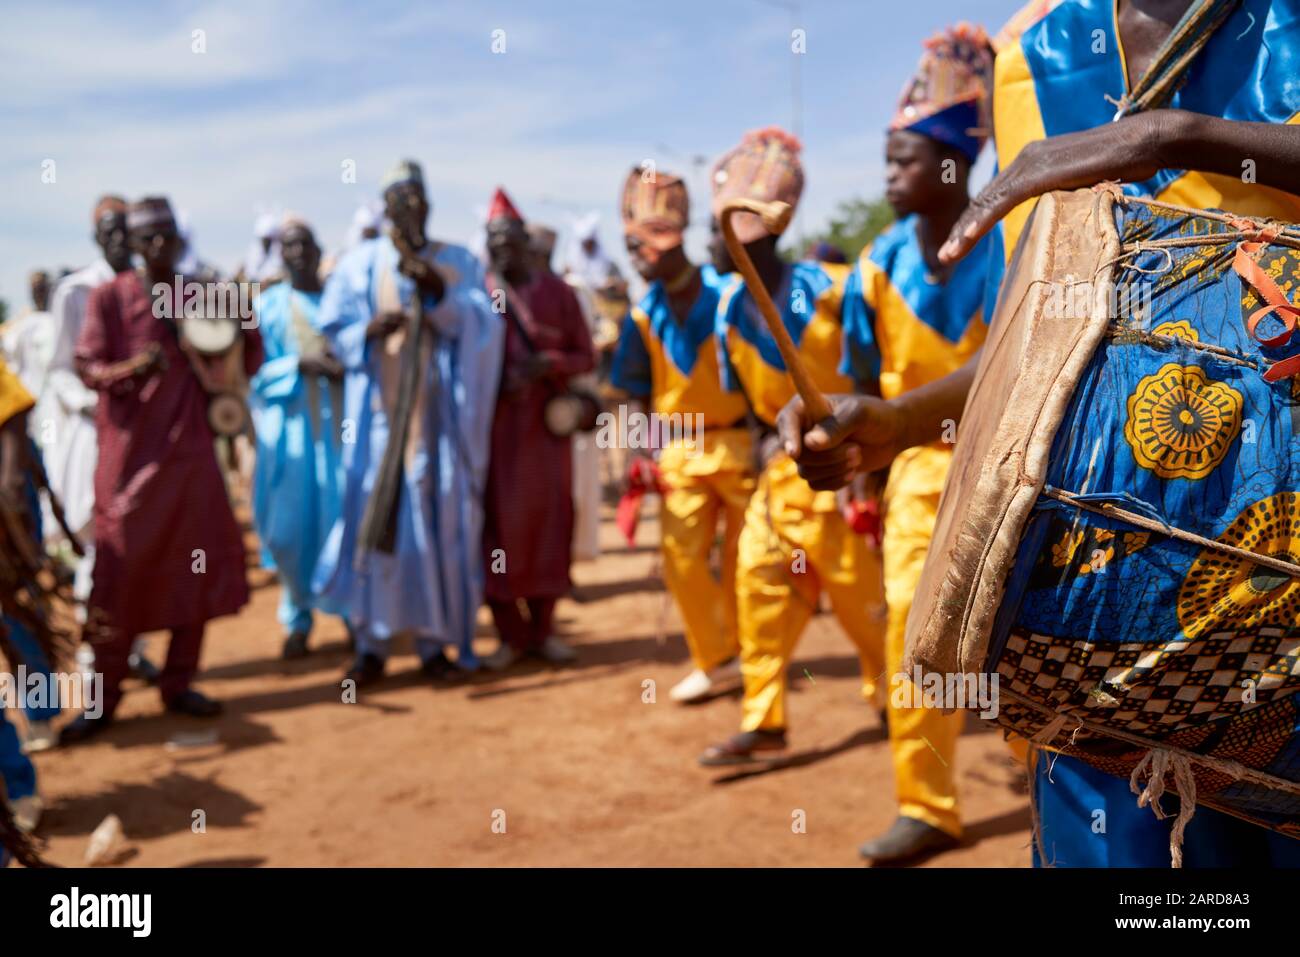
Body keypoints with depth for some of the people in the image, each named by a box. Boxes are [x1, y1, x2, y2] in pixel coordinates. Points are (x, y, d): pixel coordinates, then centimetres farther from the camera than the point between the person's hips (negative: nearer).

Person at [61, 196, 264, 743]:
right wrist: (131, 368, -24)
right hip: (129, 452, -3)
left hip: (191, 451, 3)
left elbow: (250, 355, 13)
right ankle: (104, 696, 7)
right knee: (120, 571, -3)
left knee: (196, 566, 4)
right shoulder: (110, 297, -1)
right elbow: (86, 368, -5)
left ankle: (179, 684, 17)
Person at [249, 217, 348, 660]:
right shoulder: (268, 304, 8)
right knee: (292, 523, -1)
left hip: (340, 422, 0)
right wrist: (301, 364, -14)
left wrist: (346, 363, -12)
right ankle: (298, 618, 13)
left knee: (346, 518, -3)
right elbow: (259, 369, 1)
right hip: (289, 423, 0)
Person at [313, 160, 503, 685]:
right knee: (374, 517, -2)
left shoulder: (457, 262, 9)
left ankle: (434, 639, 9)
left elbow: (478, 323, -3)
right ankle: (372, 643, 6)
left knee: (438, 517, 0)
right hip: (378, 406, 0)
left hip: (438, 409, 1)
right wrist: (370, 329, -15)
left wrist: (436, 290, -17)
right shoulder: (360, 262, 7)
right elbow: (333, 327, 4)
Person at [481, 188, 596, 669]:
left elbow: (586, 356, 5)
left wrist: (548, 363, -15)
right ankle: (511, 634, 9)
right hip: (494, 425, -1)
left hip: (547, 423, 1)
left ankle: (543, 629, 16)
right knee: (499, 523, -1)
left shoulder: (557, 291, 4)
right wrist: (498, 382, -14)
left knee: (549, 519, 4)